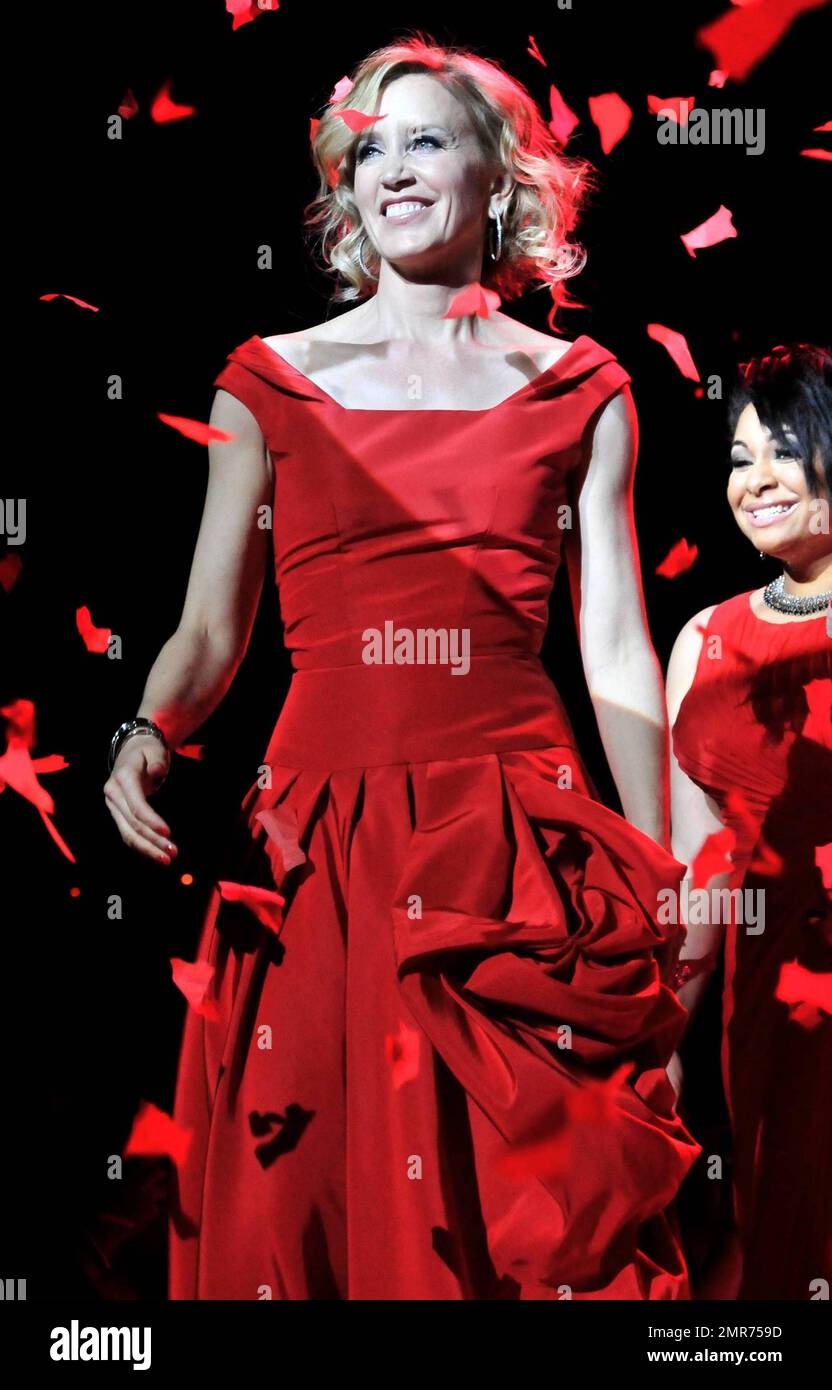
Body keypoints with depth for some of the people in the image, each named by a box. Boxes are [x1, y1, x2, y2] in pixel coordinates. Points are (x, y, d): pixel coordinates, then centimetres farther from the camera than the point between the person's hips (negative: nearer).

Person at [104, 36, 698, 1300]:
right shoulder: (271, 381, 9)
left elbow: (617, 648, 5)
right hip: (321, 852, 1)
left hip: (523, 846, 0)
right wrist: (149, 733, -14)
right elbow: (210, 630, 7)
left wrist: (663, 899, 2)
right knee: (308, 1202, 5)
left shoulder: (579, 392, 9)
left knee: (540, 1222, 2)